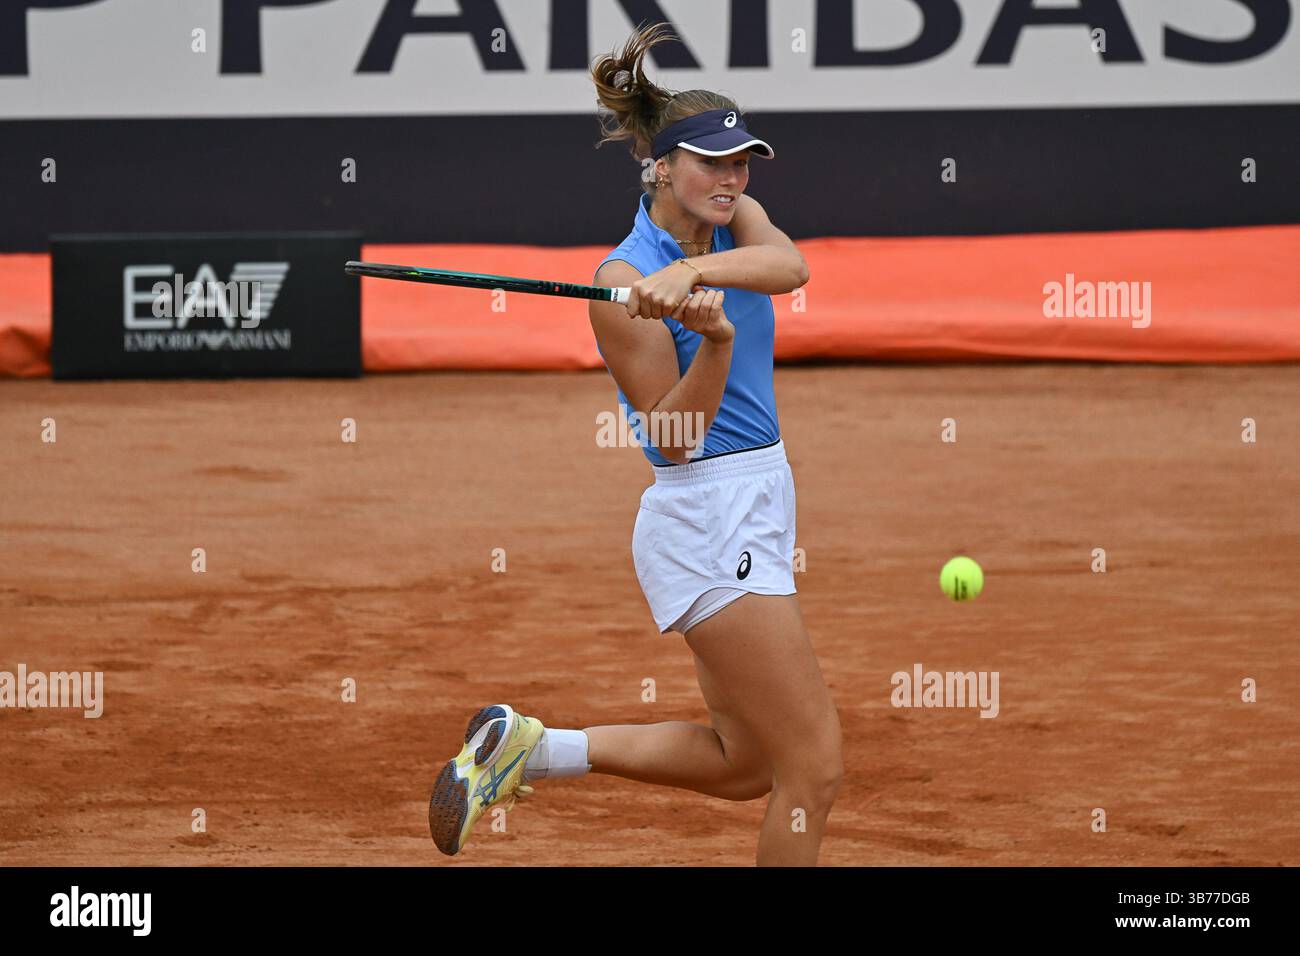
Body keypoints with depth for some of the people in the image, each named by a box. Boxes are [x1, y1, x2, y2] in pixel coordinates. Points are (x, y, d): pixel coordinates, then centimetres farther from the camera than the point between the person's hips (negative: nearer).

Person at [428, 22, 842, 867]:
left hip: (757, 506, 9)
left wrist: (694, 270, -35)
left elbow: (791, 267, -18)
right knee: (814, 767, -7)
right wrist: (714, 341, -30)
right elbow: (674, 438, -14)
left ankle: (529, 746, 21)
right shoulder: (626, 281, -14)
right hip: (709, 518, -9)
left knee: (743, 761, 18)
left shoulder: (736, 223, 6)